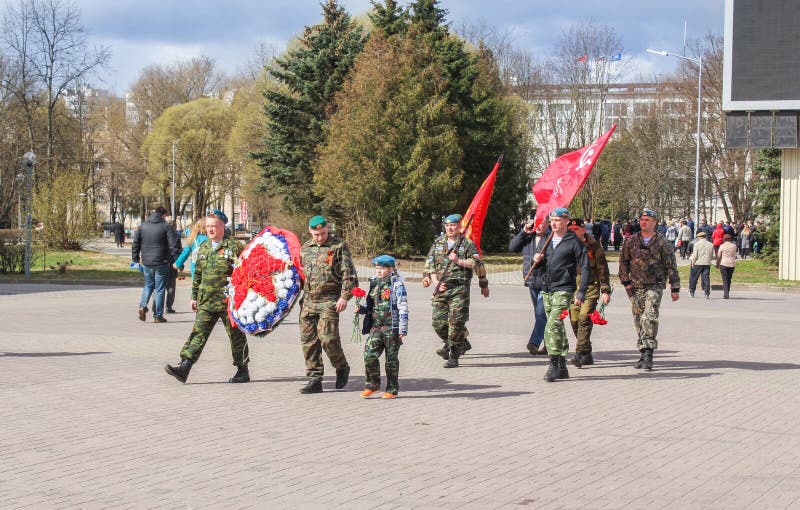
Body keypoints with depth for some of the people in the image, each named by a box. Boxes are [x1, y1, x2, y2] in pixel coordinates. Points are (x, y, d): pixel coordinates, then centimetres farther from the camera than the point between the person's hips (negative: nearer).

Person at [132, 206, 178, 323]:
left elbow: (135, 243, 7)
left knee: (148, 285, 22)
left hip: (146, 262, 4)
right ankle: (158, 316, 6)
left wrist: (135, 259, 14)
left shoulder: (143, 225, 5)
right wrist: (173, 260, -4)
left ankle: (143, 306, 1)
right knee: (160, 289, 4)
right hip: (161, 263, -4)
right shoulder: (165, 226, -7)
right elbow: (172, 245, -12)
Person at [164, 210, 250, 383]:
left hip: (228, 301, -5)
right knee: (198, 333, -3)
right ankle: (184, 366, -9)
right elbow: (198, 275, 21)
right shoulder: (203, 247, 13)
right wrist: (194, 296, 18)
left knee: (236, 335, 6)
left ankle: (243, 371, 18)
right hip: (206, 301, 5)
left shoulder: (234, 246, -6)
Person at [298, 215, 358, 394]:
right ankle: (314, 379, 9)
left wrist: (345, 296, -12)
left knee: (327, 337, -13)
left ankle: (342, 368, 13)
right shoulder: (305, 248, 15)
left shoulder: (339, 246, 0)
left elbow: (349, 273, -5)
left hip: (329, 300, -5)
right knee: (308, 339, 2)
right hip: (308, 300, 6)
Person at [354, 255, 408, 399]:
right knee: (369, 354, -6)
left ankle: (392, 389, 12)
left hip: (391, 327, -5)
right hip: (376, 326, 5)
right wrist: (361, 309, 4)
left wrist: (403, 329, -14)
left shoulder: (397, 284, -5)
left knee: (391, 358, 2)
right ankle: (372, 384, 9)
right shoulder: (374, 283, 14)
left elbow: (403, 308, -9)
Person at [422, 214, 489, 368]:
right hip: (441, 289, 4)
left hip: (459, 289, -4)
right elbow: (429, 265, 12)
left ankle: (453, 356, -1)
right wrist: (436, 281, -1)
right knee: (438, 322, -1)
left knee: (456, 321, -10)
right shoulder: (437, 244, 14)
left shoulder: (467, 244, 2)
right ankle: (462, 343, 24)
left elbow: (477, 263, -7)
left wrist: (458, 260, -11)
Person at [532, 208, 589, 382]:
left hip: (564, 290, -7)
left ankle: (553, 365, -16)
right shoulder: (545, 241, 14)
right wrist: (536, 260, -2)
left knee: (553, 326, -18)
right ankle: (562, 367, 17)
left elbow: (585, 268, -6)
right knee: (558, 328, 11)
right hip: (546, 290, 7)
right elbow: (539, 267, 23)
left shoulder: (573, 242, -4)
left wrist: (581, 293, -12)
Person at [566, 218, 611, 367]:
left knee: (585, 319, -15)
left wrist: (605, 290, -2)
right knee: (575, 321, 5)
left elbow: (602, 269, 2)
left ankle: (580, 353, -18)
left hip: (590, 289, -4)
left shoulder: (593, 246, 1)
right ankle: (587, 354, 18)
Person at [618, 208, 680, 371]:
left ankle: (648, 354, -19)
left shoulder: (662, 243, 0)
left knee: (650, 318, -18)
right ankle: (643, 354, 17)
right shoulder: (631, 242, 8)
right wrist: (626, 282, 3)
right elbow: (623, 262, 14)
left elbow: (671, 266, 2)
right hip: (636, 287, 4)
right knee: (639, 320, 7)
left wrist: (675, 288, 0)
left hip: (655, 286, -4)